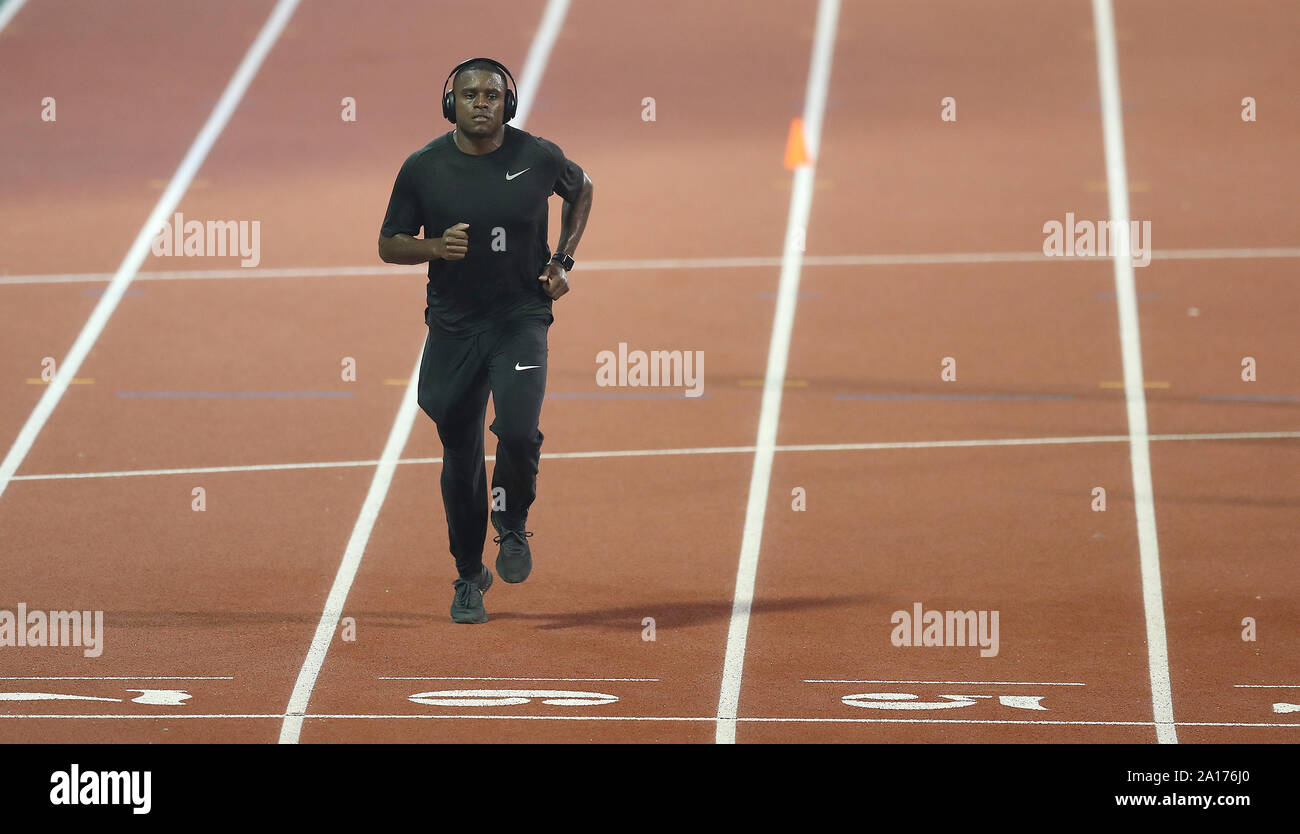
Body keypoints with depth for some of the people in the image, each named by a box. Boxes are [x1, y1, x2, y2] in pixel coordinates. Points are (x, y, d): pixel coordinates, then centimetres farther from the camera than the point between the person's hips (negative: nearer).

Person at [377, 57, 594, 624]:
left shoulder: (539, 158, -6)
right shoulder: (424, 168, -6)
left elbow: (581, 190, 16)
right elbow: (389, 245, 2)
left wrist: (563, 260, 7)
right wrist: (434, 246, -18)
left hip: (521, 320, -1)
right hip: (453, 327, 1)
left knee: (518, 430, -22)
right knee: (462, 458, 7)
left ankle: (513, 528, 9)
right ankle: (468, 577, 26)